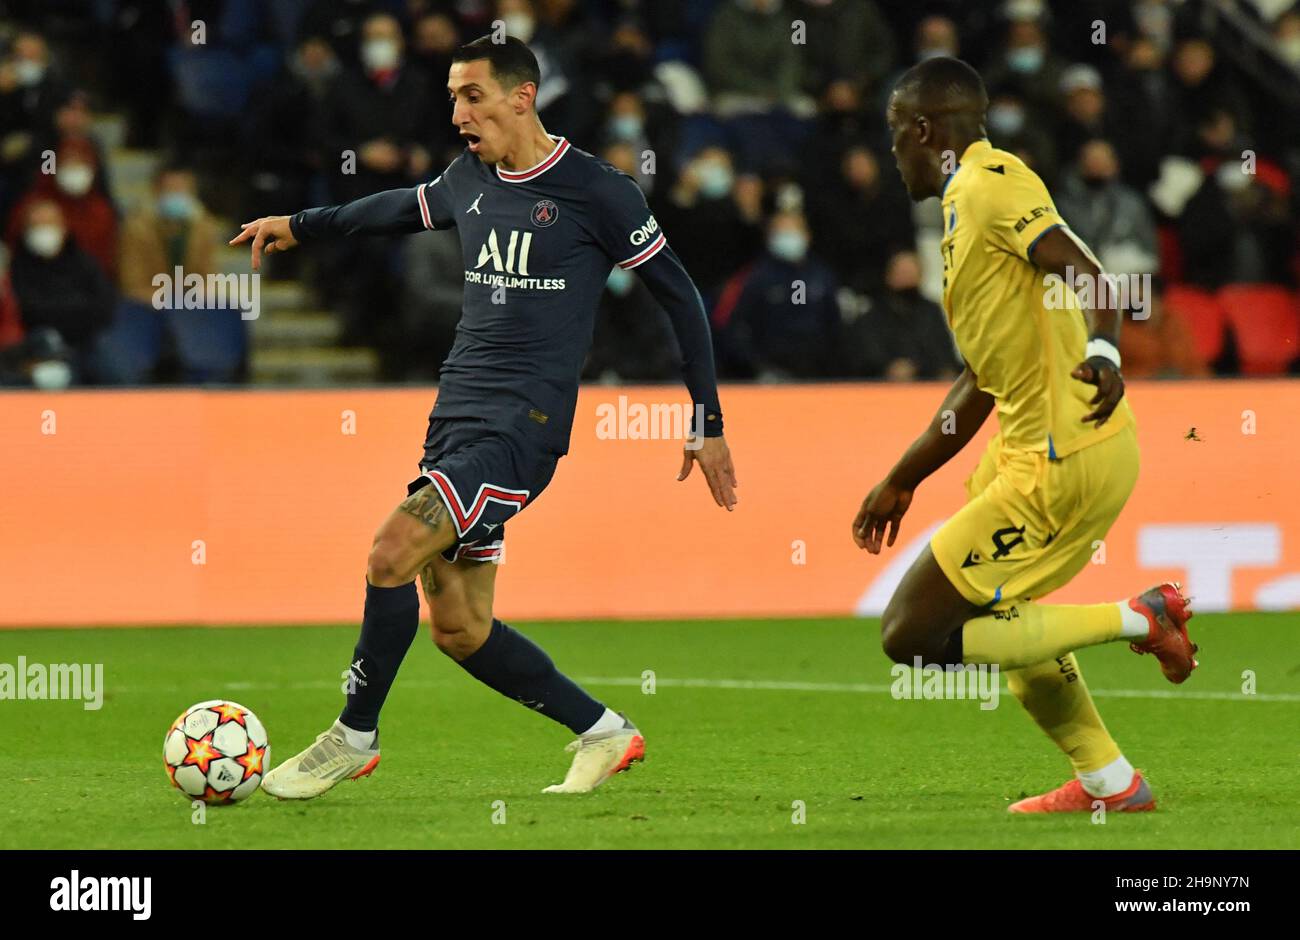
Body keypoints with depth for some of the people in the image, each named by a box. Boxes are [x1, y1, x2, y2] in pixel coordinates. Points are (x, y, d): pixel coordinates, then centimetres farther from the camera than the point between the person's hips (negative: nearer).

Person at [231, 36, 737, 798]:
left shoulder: (595, 190, -7)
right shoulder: (470, 180, 12)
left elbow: (679, 294, -1)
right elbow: (406, 208, 35)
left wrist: (709, 425, 0)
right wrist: (301, 226, 40)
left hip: (523, 423, -8)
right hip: (457, 414, 8)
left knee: (393, 553, -21)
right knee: (457, 628, 4)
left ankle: (354, 737, -5)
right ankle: (603, 734, 19)